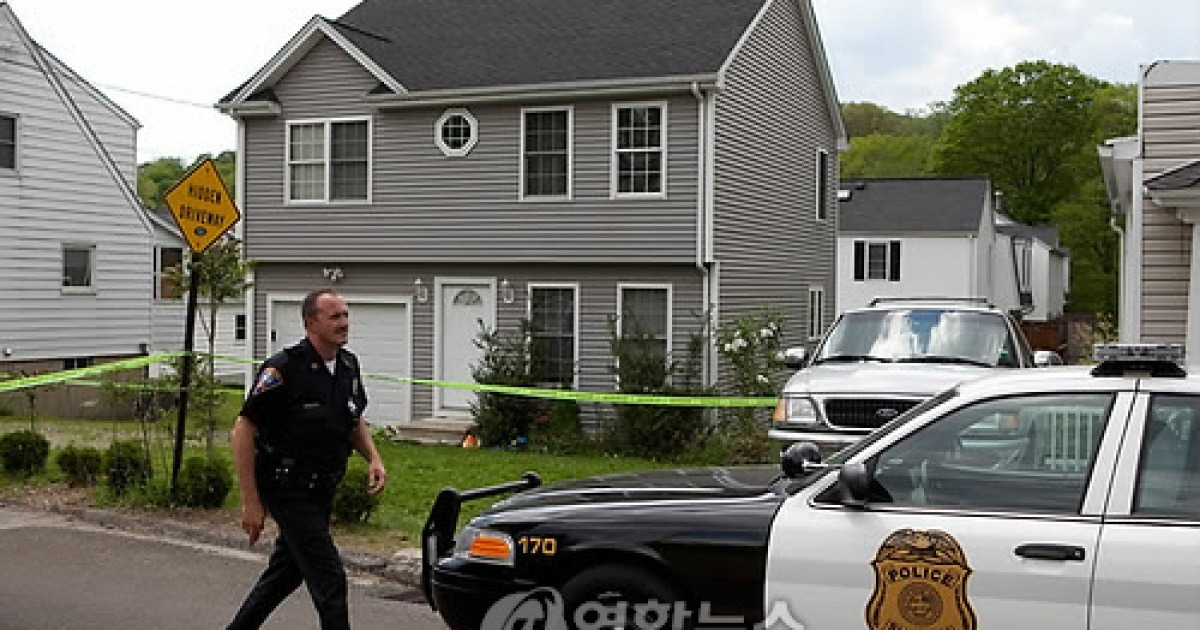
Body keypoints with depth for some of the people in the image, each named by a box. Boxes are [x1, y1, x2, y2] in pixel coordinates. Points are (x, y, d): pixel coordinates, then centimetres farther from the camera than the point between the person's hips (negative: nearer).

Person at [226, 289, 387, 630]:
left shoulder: (349, 365, 4)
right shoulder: (283, 368, -18)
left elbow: (354, 421, 20)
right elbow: (242, 432, -17)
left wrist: (373, 458, 0)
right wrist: (251, 502, -20)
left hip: (321, 490, 8)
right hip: (288, 489, -8)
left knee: (287, 572, 20)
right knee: (329, 579, -8)